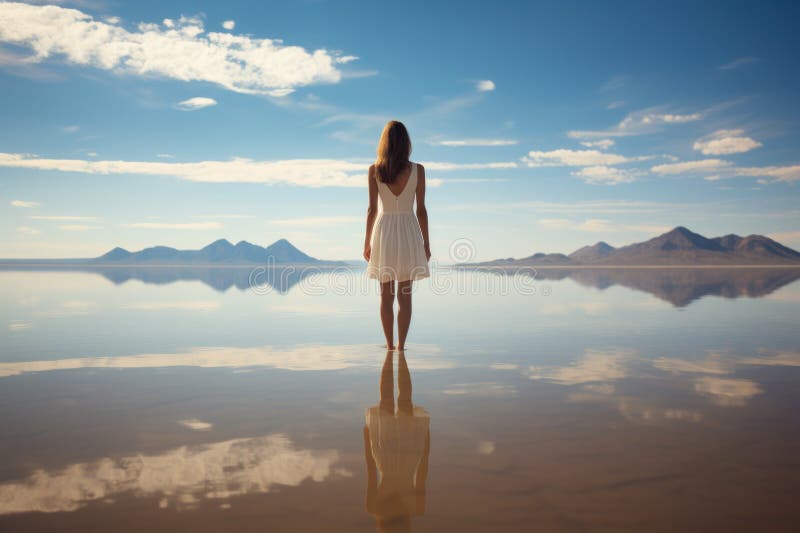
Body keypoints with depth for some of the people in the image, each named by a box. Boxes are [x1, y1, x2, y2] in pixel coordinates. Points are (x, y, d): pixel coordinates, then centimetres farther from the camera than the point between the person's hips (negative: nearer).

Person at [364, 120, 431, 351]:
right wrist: (426, 243, 5)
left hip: (383, 232, 1)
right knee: (404, 295, 4)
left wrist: (367, 242, 5)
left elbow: (372, 209, -2)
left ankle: (390, 346, 12)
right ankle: (401, 346, 2)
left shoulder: (374, 170, -1)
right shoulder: (417, 170, -2)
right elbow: (421, 209, -2)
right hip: (408, 232, -1)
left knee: (386, 295, 9)